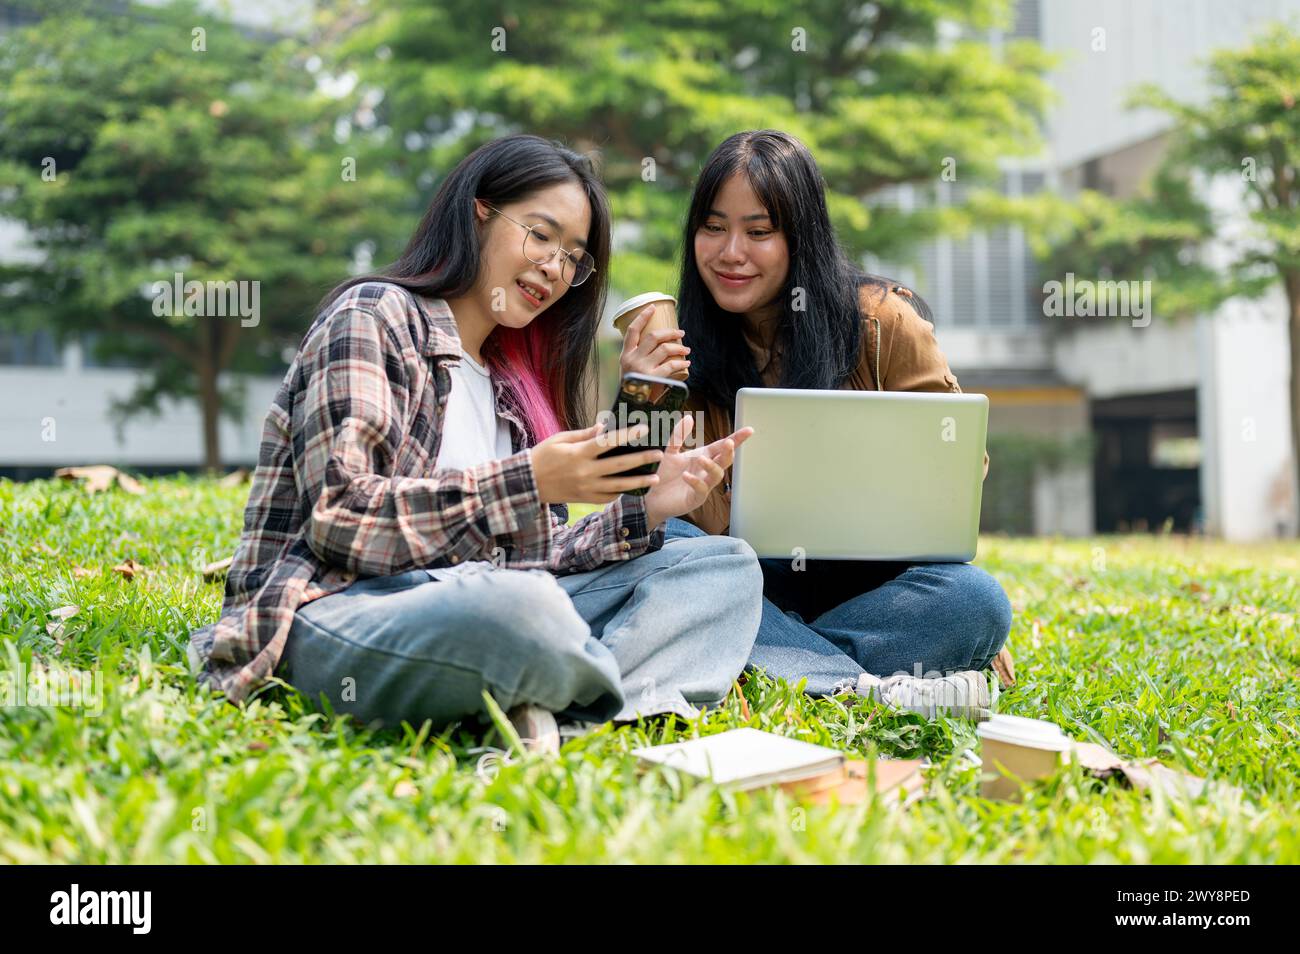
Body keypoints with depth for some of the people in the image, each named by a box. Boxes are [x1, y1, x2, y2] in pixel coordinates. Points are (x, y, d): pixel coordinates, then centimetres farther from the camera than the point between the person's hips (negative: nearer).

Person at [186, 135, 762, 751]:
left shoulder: (511, 386, 23)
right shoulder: (373, 315, 0)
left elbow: (528, 558, 14)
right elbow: (338, 517, -13)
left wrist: (643, 512, -2)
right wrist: (526, 481, -18)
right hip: (338, 605, -8)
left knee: (728, 565, -3)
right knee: (513, 606, -42)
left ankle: (536, 706, -27)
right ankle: (643, 688, -9)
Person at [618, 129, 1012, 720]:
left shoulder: (884, 323, -4)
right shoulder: (688, 352, 1)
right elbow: (708, 522, -6)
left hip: (868, 579, -1)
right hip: (754, 586, 2)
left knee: (975, 601, -30)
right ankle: (866, 688, -32)